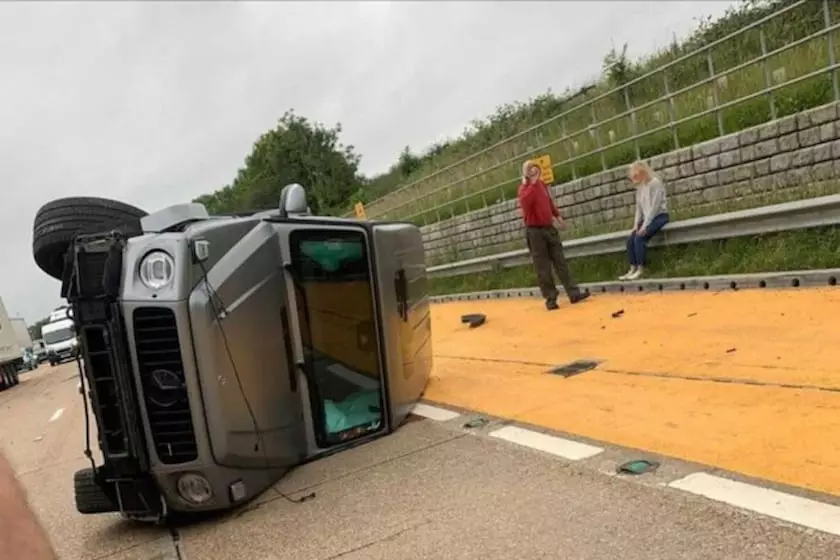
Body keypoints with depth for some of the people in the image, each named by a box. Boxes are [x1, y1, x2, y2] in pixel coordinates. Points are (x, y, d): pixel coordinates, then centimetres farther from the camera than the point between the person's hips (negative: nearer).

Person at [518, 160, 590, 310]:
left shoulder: (542, 185, 10)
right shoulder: (524, 188, -9)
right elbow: (525, 201, -32)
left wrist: (557, 216, 15)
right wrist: (533, 182, -28)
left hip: (549, 228, 6)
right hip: (535, 231, -6)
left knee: (561, 262, 6)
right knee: (543, 268, -1)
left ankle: (574, 293, 9)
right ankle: (550, 298, 7)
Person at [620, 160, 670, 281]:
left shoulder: (655, 183, -10)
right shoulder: (639, 188, 14)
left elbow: (655, 206, -16)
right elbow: (639, 208, 12)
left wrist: (645, 225, -21)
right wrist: (636, 225, -2)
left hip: (659, 216, -7)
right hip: (647, 219, 7)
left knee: (639, 237, -27)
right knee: (630, 239, -13)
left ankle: (641, 269, -20)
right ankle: (633, 269, -12)